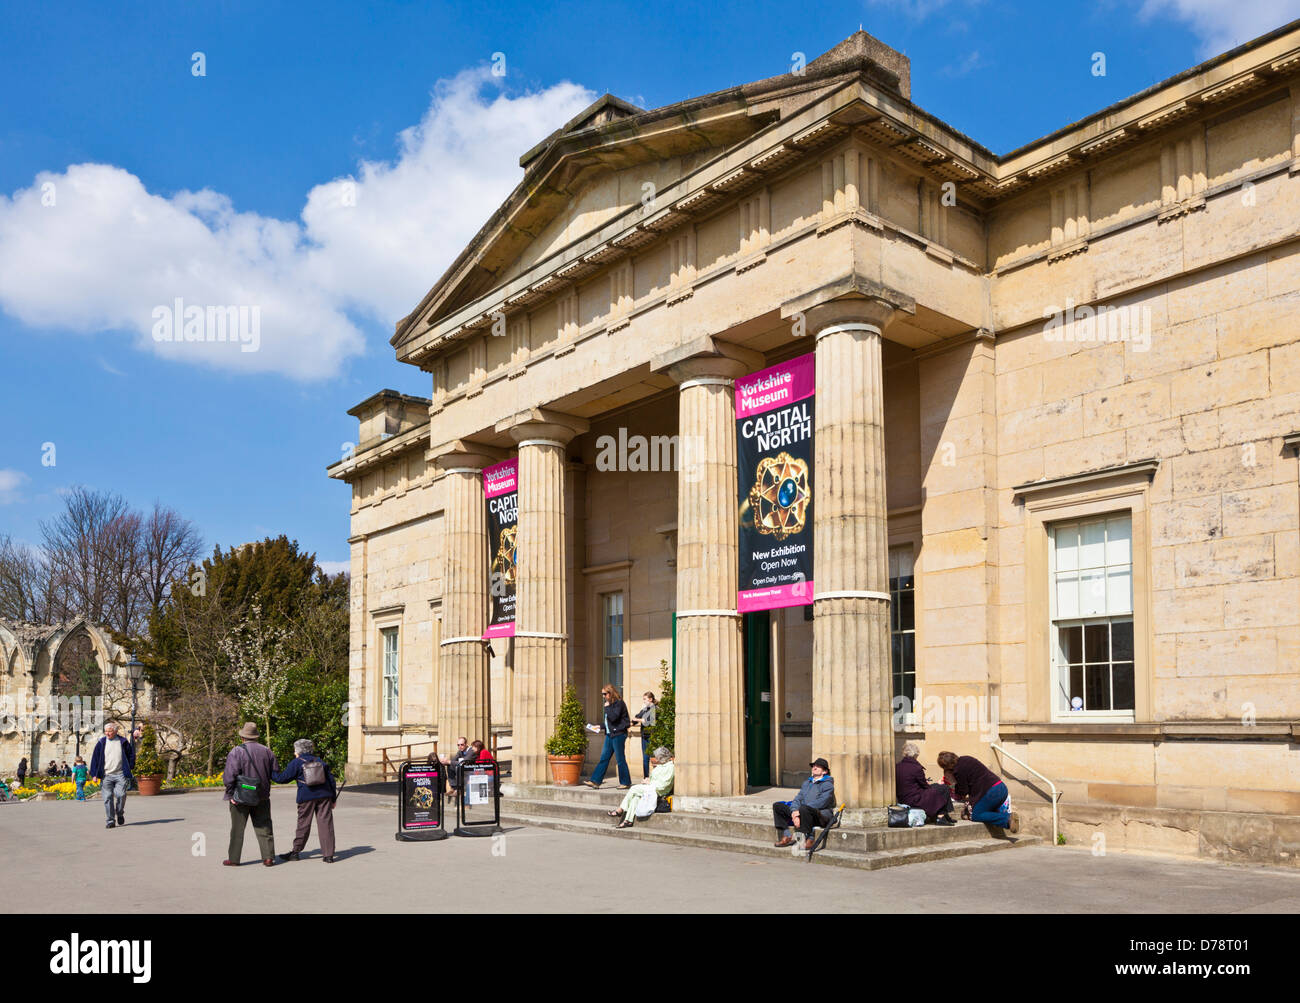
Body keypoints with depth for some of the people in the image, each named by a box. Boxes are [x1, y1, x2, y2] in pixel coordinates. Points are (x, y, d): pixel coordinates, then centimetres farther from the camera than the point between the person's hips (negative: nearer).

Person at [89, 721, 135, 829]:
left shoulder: (123, 742, 6)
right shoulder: (101, 743, 7)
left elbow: (131, 756, 15)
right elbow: (95, 759, 8)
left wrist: (128, 769, 9)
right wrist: (94, 774, 2)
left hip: (120, 774, -1)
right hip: (106, 775, 1)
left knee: (120, 795, -11)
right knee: (108, 798, -3)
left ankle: (120, 814, 14)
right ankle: (111, 820, 4)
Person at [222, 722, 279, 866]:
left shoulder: (237, 751, -11)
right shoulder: (266, 751, 3)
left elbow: (230, 775, -17)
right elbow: (276, 773, 5)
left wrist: (230, 794, -10)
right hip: (262, 797, 4)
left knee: (238, 828, 8)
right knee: (264, 827, 9)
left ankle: (234, 859, 13)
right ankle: (268, 857, 6)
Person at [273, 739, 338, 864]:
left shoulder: (296, 762, 2)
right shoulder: (319, 761, 15)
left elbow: (282, 778, 2)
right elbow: (331, 779, 14)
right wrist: (333, 798, 18)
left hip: (306, 797, -3)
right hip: (324, 795, 3)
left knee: (303, 824, 9)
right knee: (325, 823, 1)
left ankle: (295, 851, 18)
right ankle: (328, 855, -1)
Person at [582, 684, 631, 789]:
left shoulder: (619, 703, -11)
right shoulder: (610, 704, 15)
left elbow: (613, 718, -23)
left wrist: (607, 707, -13)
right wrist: (599, 727, 17)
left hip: (618, 734, -9)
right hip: (609, 734, 9)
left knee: (620, 759, -2)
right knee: (604, 758, 6)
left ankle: (626, 782, 7)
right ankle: (595, 781, 5)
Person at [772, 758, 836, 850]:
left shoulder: (828, 784, -2)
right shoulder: (807, 782, 23)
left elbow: (821, 803, -16)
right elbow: (798, 798, 13)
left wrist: (799, 811, -20)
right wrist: (794, 812, -10)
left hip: (821, 815, -8)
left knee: (803, 808, -40)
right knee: (777, 805, -1)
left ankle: (809, 840, -26)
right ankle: (787, 836, -5)